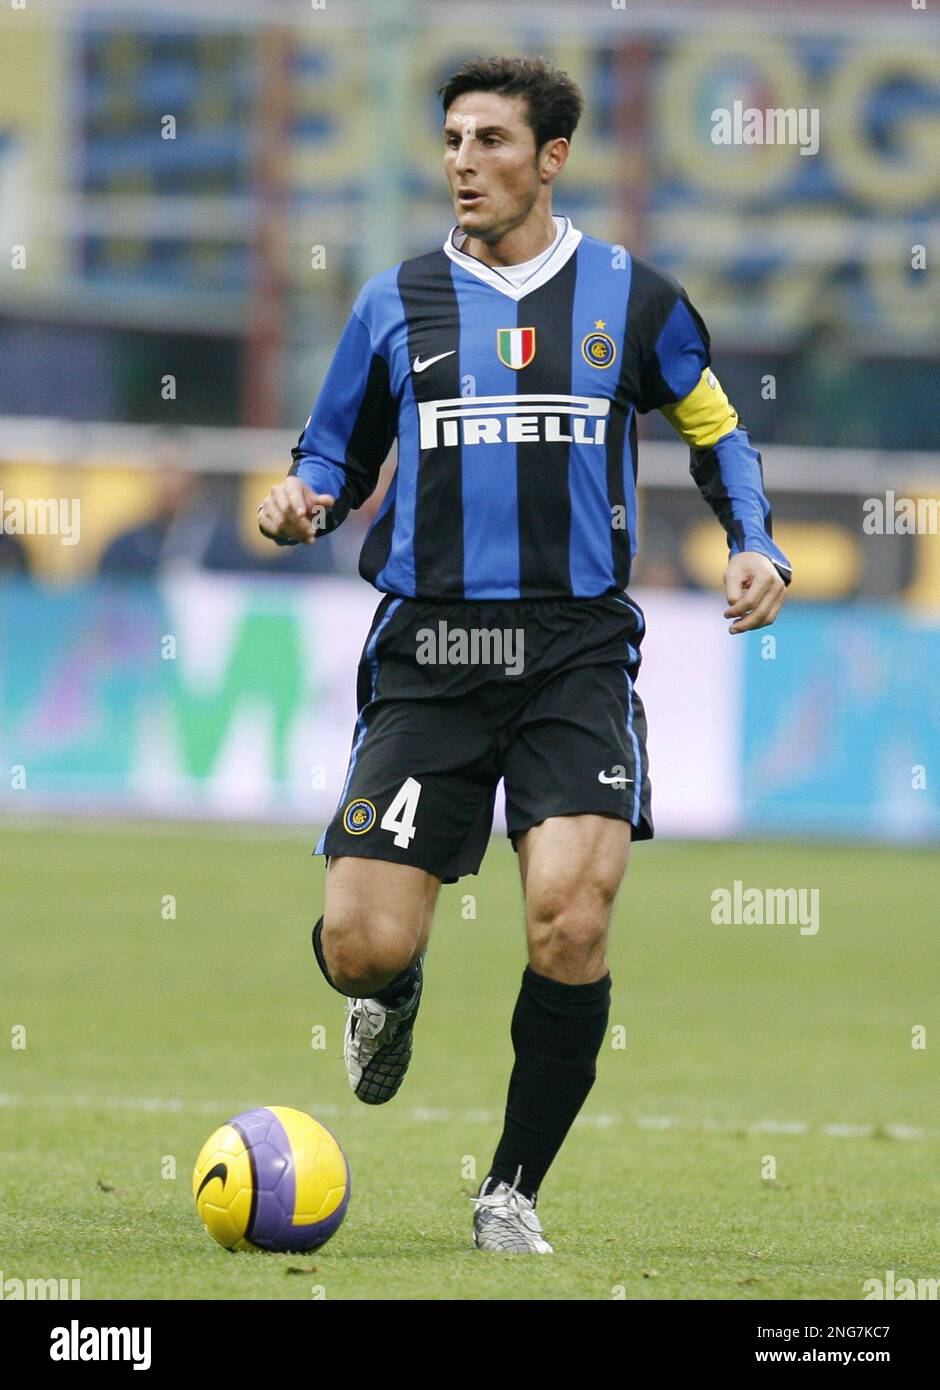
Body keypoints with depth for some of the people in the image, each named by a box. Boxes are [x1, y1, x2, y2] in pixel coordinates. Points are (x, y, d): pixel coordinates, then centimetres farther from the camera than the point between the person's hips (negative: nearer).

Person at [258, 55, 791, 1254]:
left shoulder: (630, 297, 7)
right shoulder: (397, 302, 8)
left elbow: (716, 430, 20)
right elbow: (337, 455, 18)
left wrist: (755, 548, 5)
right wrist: (302, 504, -5)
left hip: (576, 652, -1)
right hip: (429, 652, 1)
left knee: (569, 919, -20)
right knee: (360, 947, -10)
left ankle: (513, 1193, -1)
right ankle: (390, 998, 32)